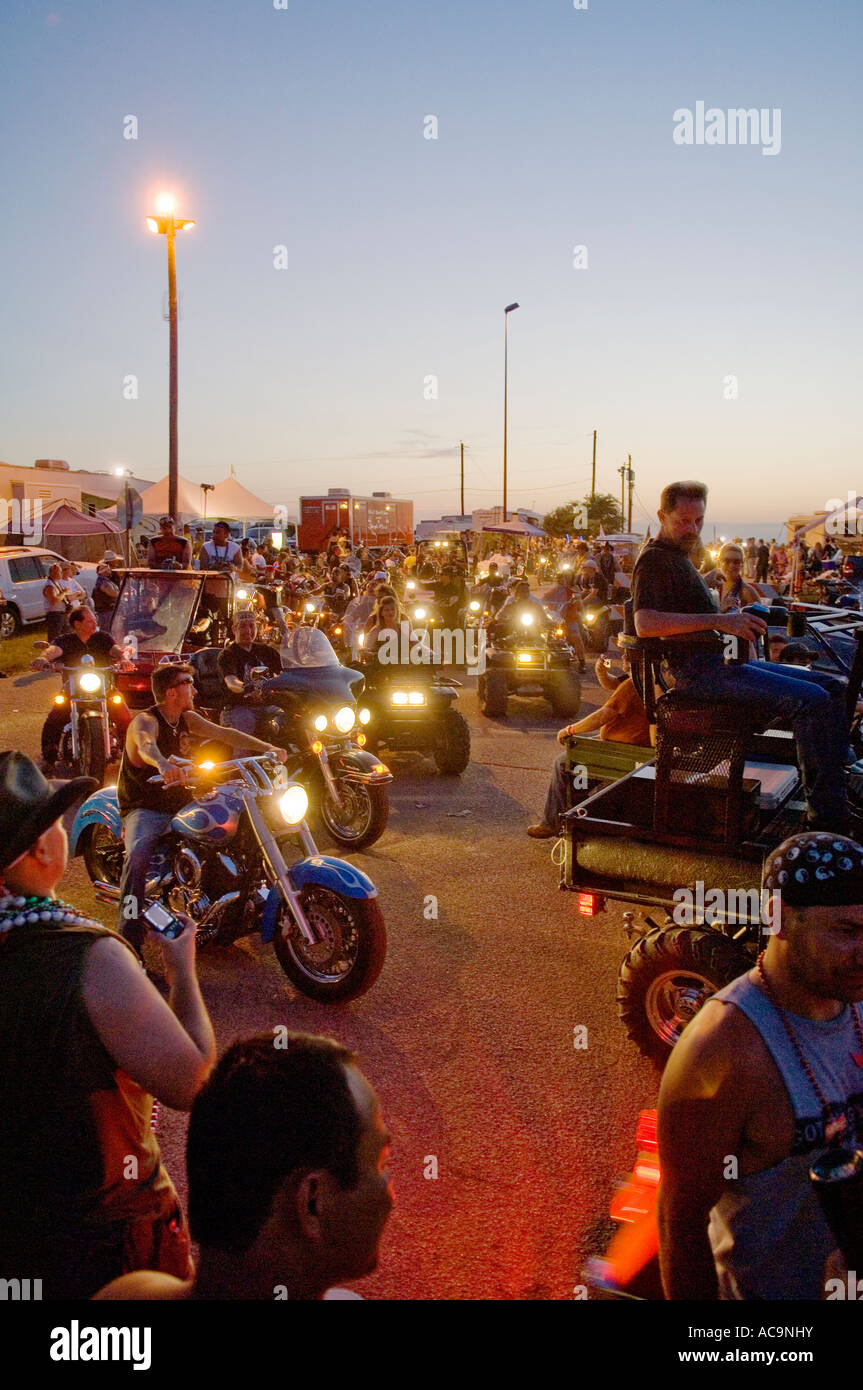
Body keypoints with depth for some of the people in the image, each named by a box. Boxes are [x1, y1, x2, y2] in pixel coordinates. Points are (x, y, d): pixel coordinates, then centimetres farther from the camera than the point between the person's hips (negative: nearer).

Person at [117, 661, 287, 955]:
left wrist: (268, 748, -3)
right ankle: (128, 937, -38)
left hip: (180, 806, 8)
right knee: (139, 854, -36)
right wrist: (164, 765, -63)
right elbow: (145, 744, -39)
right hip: (145, 809, -8)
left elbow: (223, 733, 9)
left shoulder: (186, 719, 10)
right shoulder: (145, 721, -16)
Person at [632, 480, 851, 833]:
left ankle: (839, 787, -1)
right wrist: (720, 621, -26)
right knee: (811, 700, -23)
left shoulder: (679, 558, 24)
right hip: (697, 669, -10)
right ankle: (826, 821, -20)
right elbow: (645, 623, -24)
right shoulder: (654, 559, -7)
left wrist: (738, 624, 12)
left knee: (833, 687, 4)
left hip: (720, 658, 10)